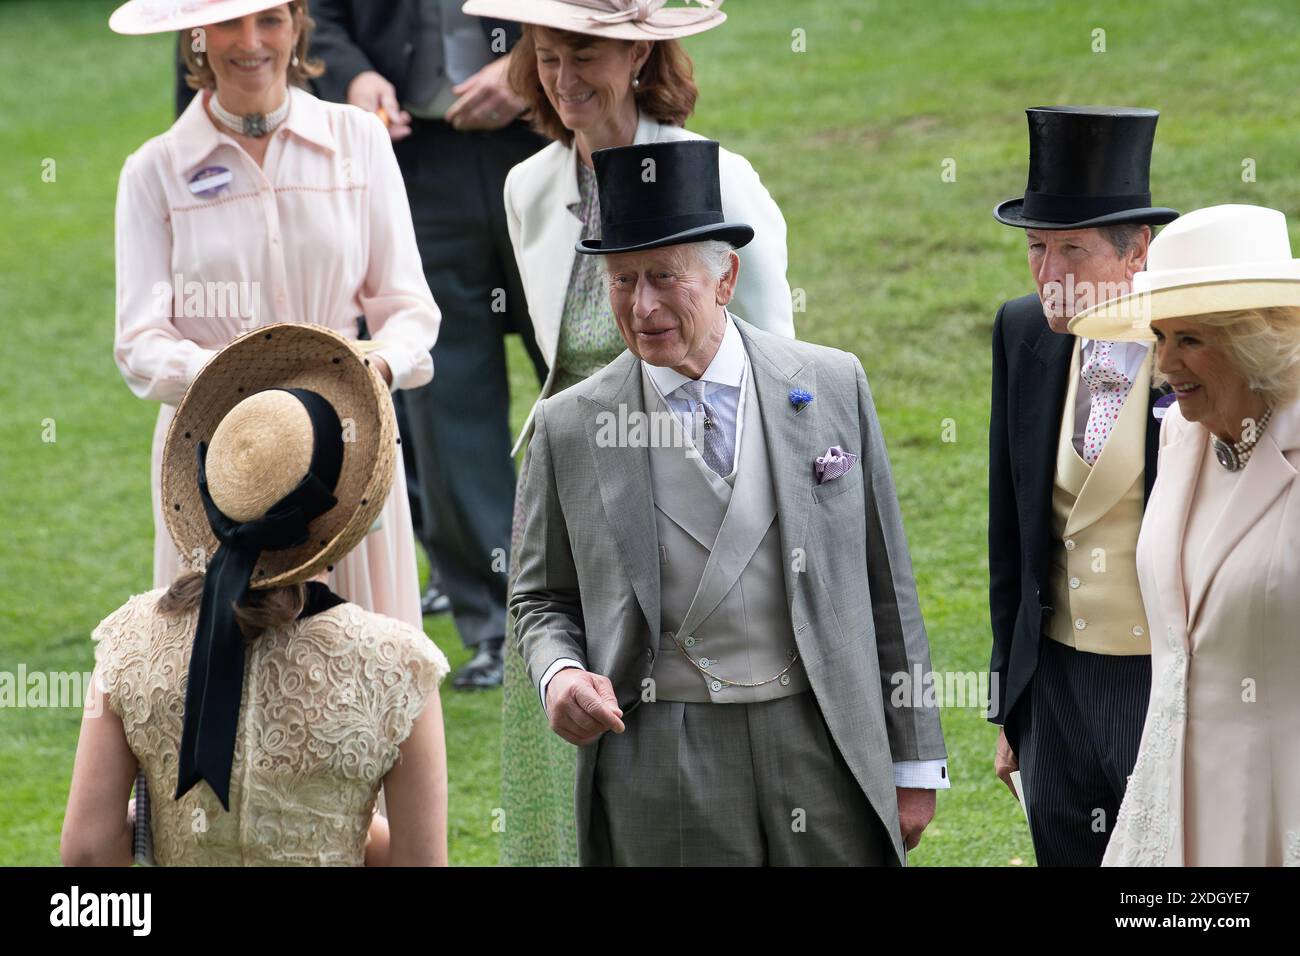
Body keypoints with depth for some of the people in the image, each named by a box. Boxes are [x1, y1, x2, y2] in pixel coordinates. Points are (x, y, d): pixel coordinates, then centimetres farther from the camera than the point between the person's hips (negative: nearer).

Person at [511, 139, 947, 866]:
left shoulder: (833, 387, 3)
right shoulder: (570, 429, 2)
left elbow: (885, 582, 7)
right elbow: (543, 597, 12)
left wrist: (914, 764, 7)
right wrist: (559, 675, -11)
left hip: (827, 747, 1)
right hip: (658, 767, 0)